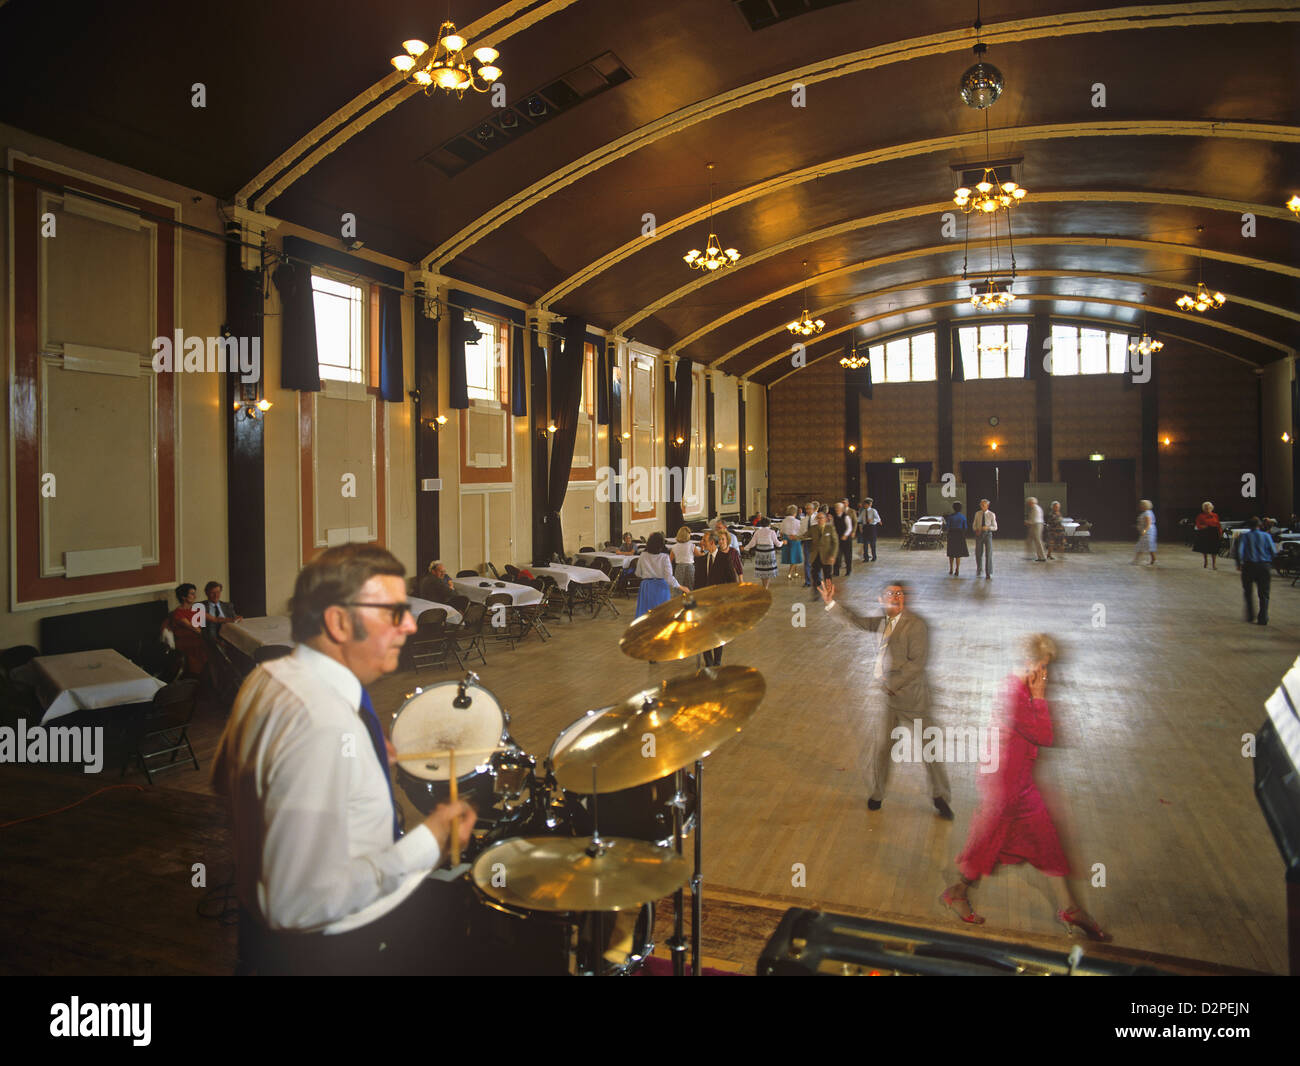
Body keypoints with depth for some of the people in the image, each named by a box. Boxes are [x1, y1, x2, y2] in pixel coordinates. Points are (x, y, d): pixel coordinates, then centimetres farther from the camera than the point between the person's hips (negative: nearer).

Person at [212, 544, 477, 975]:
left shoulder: (267, 677, -3)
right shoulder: (325, 728, -34)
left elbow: (225, 778, 15)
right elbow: (302, 904, -32)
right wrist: (427, 844, -24)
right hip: (337, 949, -9)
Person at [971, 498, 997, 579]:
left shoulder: (991, 515, -3)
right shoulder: (977, 514, 4)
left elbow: (995, 527, 0)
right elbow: (974, 525, 11)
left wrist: (987, 527, -19)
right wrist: (976, 530, -10)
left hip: (988, 534, -2)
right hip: (979, 534, 2)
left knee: (988, 554, -8)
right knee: (978, 554, 8)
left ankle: (988, 574, -4)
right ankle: (978, 570, 33)